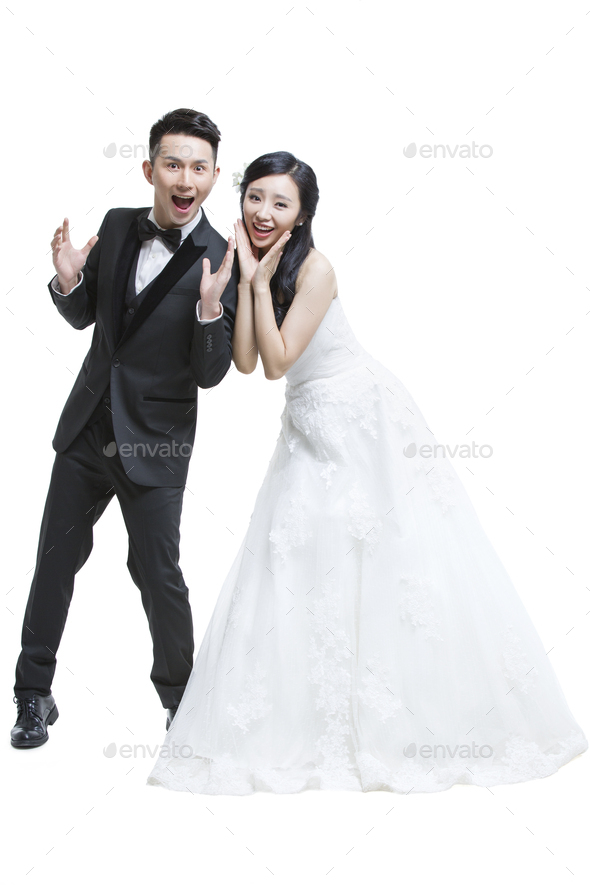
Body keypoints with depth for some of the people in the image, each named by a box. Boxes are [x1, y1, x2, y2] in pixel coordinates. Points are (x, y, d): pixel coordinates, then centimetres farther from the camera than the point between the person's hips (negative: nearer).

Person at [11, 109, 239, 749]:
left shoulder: (221, 263, -14)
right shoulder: (117, 226, 0)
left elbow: (210, 374, -14)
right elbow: (83, 317, 10)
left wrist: (209, 307, -31)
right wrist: (68, 282, -11)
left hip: (155, 444, -4)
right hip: (87, 429, 5)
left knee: (156, 571, 1)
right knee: (56, 556, 11)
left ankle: (180, 696, 25)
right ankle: (34, 694, 27)